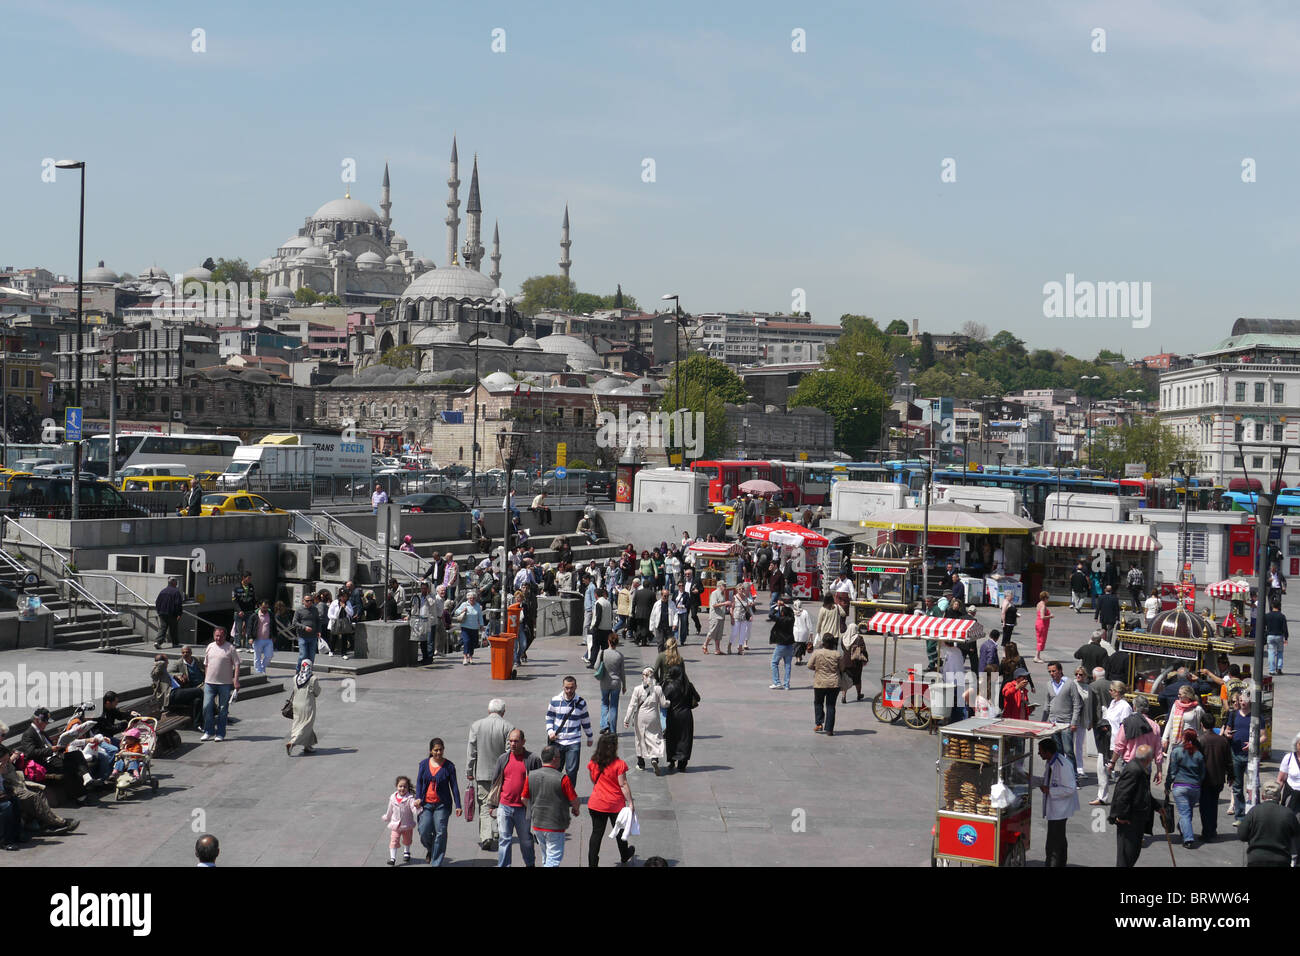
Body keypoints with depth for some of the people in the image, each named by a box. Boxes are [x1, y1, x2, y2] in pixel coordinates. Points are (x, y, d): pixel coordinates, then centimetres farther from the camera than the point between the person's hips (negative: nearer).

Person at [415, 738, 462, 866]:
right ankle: (429, 849, 28)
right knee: (424, 831, -6)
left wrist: (458, 806, -1)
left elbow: (454, 786, 2)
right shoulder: (424, 764, 6)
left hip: (442, 804, -2)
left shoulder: (449, 766, 0)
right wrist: (418, 798, -8)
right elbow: (419, 782, 8)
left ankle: (436, 863, 4)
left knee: (440, 832, -5)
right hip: (426, 804, 2)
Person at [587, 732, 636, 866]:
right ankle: (624, 856, 41)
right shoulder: (619, 764, -18)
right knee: (619, 831, 19)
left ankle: (592, 862, 5)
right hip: (615, 805, -2)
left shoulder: (592, 763, -4)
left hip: (596, 804, 2)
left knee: (596, 833, 9)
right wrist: (630, 802, -10)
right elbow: (623, 785, -16)